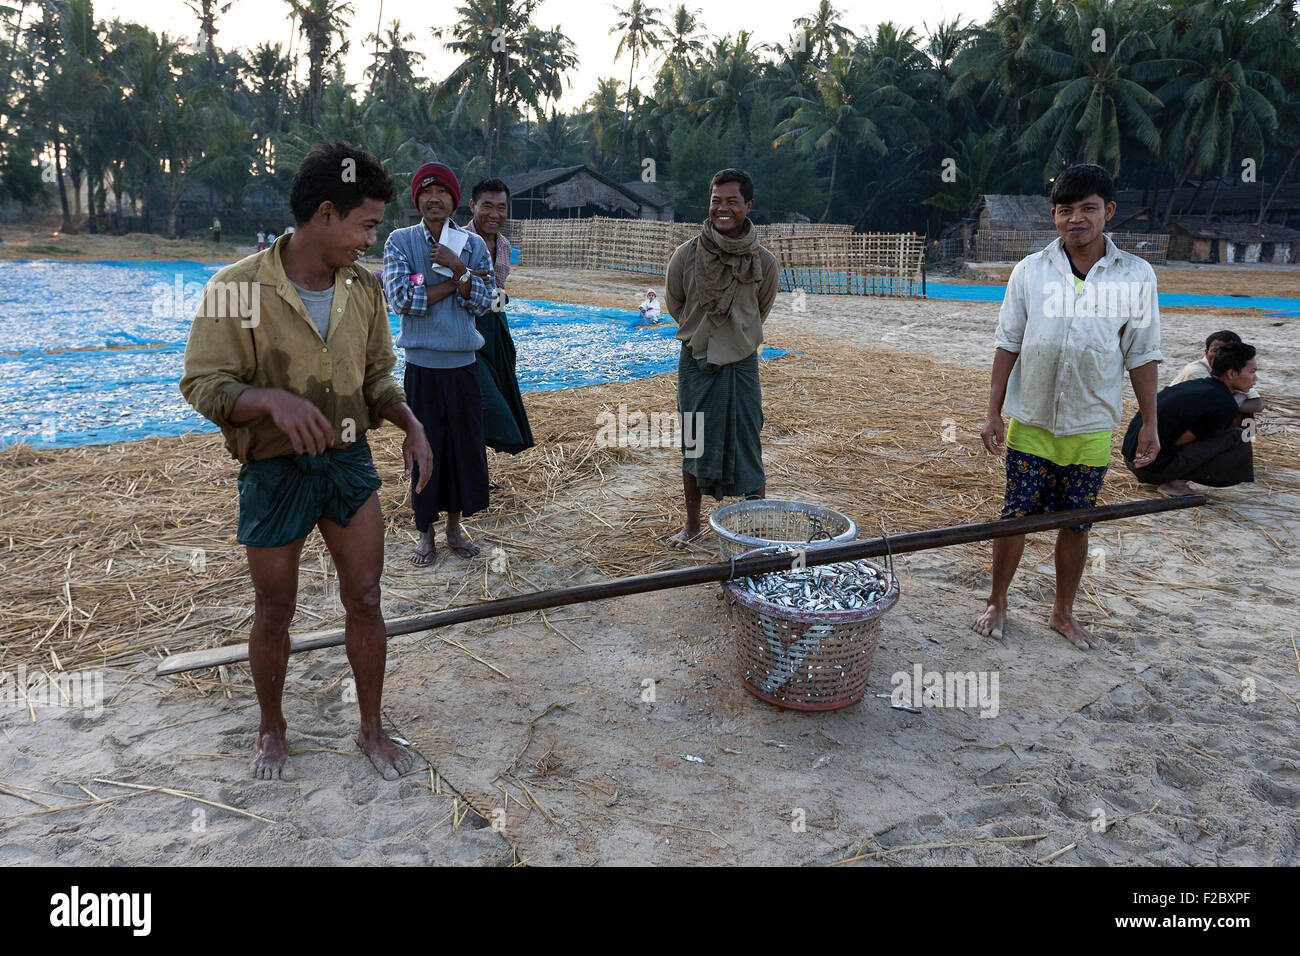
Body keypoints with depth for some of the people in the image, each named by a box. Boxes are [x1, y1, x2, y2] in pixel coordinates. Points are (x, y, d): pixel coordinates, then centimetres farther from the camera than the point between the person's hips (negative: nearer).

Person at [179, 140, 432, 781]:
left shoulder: (363, 289, 0)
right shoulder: (240, 288, -16)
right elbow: (202, 385, -15)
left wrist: (410, 423, -9)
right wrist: (273, 399, -34)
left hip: (350, 462, 4)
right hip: (275, 470, -4)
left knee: (365, 600, 7)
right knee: (274, 611, 12)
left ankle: (371, 728, 27)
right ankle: (271, 728, 37)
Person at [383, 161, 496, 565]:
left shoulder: (474, 245, 4)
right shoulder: (400, 241, -2)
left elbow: (481, 304, -4)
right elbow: (401, 298, -15)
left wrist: (459, 269, -18)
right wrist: (454, 283, -12)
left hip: (463, 364, 2)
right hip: (422, 364, -2)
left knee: (465, 445, 8)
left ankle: (455, 526, 26)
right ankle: (425, 533, 20)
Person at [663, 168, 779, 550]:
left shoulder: (764, 262, -8)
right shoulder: (687, 254, -9)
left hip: (741, 362, 0)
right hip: (695, 361, 1)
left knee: (748, 447, 3)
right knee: (693, 446, 10)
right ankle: (692, 525, 26)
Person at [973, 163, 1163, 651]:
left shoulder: (1135, 275, -1)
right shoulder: (1030, 271, -1)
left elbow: (1142, 354, 3)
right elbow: (1007, 344, 2)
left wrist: (1149, 424, 3)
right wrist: (994, 413, -1)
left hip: (1092, 426, 1)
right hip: (1030, 422, 0)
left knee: (1076, 523, 11)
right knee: (1016, 514, 6)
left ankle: (1063, 611, 28)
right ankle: (997, 602, 24)